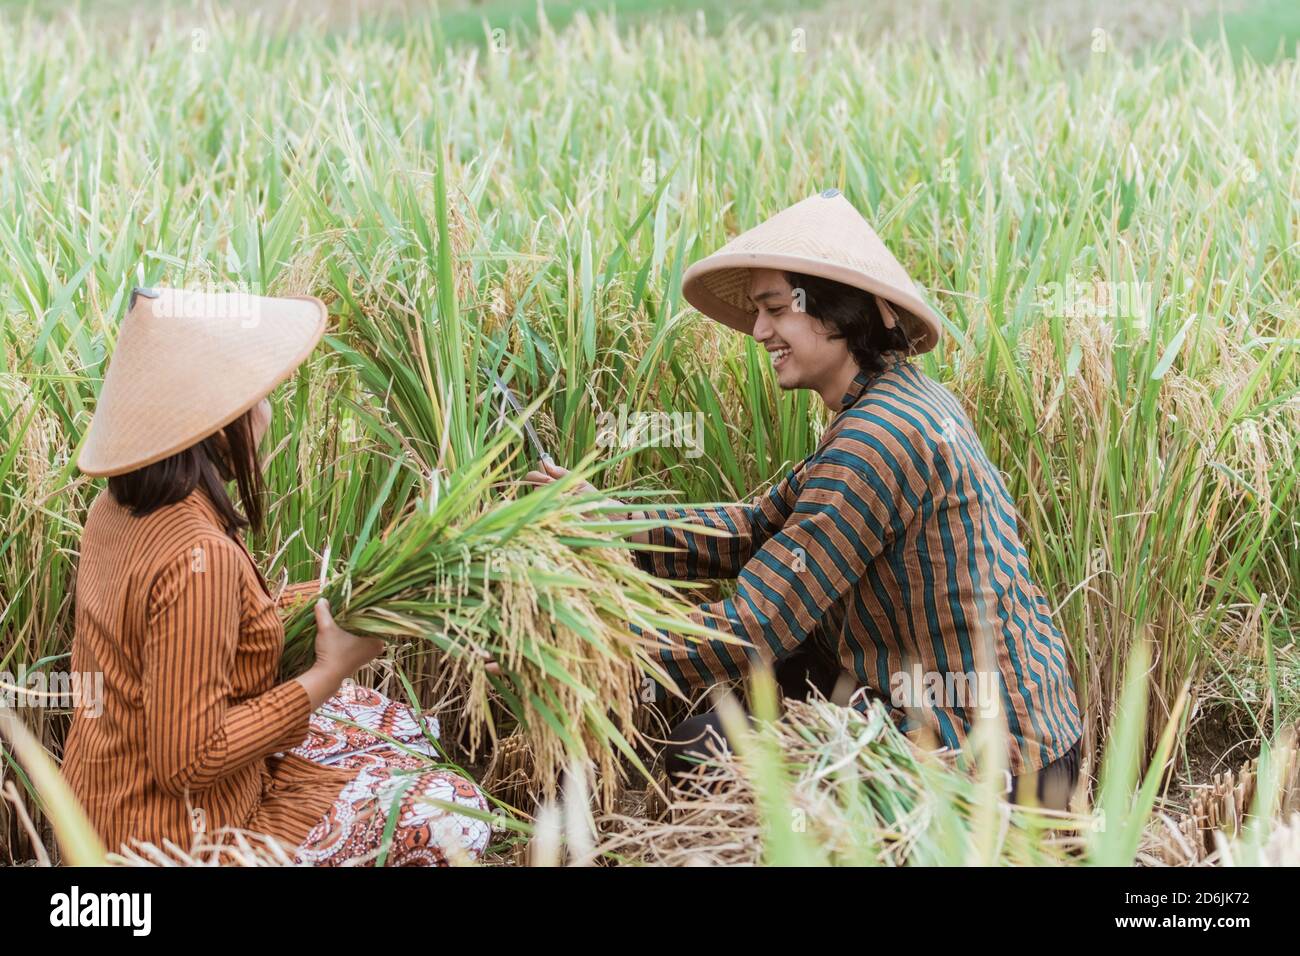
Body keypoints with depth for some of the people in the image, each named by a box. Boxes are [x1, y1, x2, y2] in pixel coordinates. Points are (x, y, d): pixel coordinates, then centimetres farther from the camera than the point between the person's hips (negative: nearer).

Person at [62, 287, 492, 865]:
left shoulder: (116, 507, -2)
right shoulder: (198, 556, -31)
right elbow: (188, 761, -28)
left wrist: (307, 602, 5)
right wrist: (328, 675, -21)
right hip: (185, 825, -9)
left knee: (405, 730, 20)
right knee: (449, 812, -3)